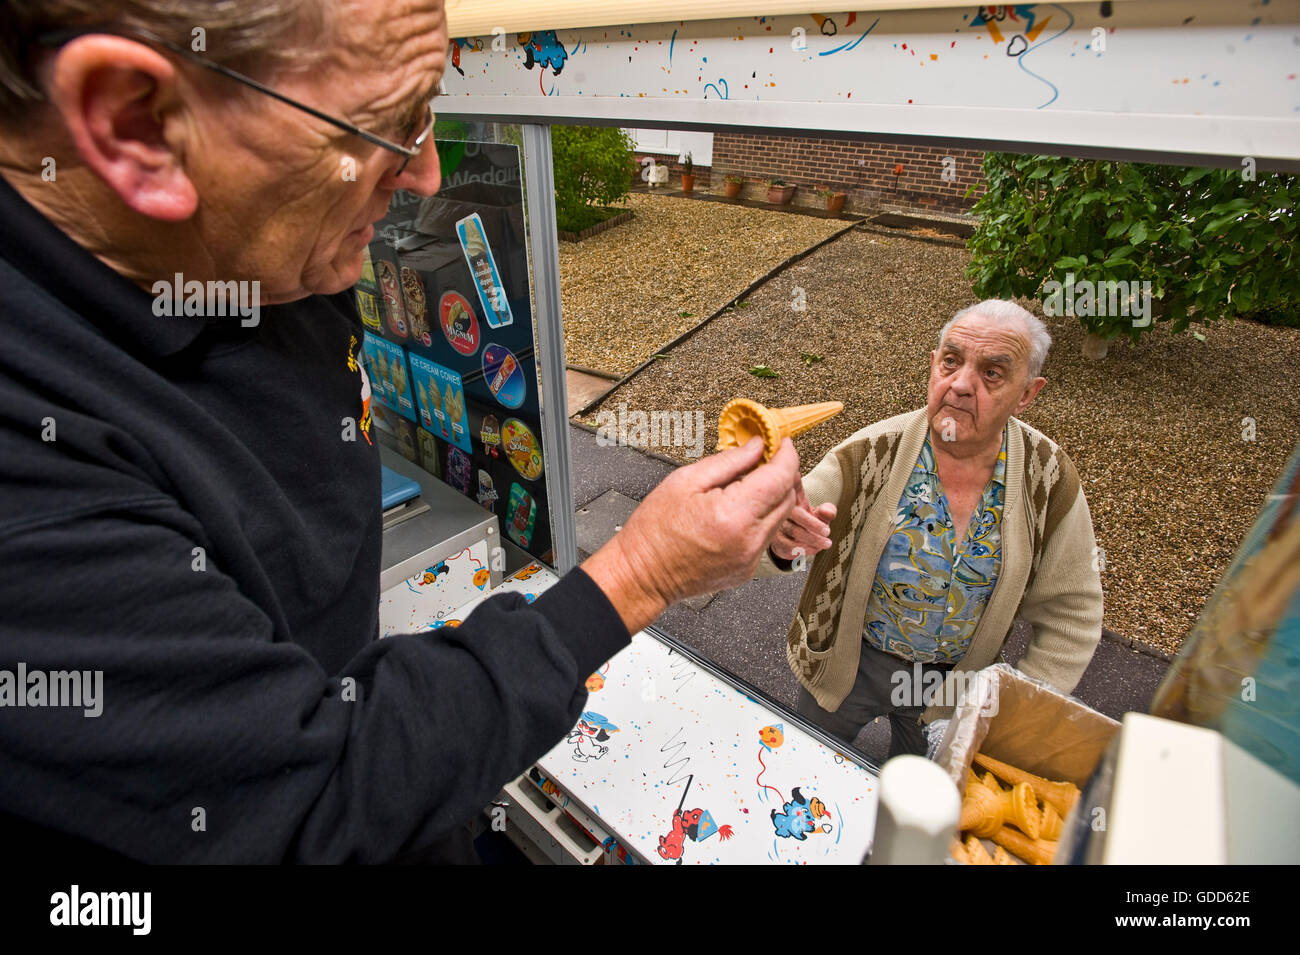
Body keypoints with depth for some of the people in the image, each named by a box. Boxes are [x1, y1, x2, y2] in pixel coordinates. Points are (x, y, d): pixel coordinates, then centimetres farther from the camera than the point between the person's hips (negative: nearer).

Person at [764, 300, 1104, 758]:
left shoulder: (1049, 480, -17)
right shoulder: (873, 453, -24)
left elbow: (1071, 617, -7)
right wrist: (781, 543, -53)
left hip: (955, 685, 2)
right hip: (847, 664, -1)